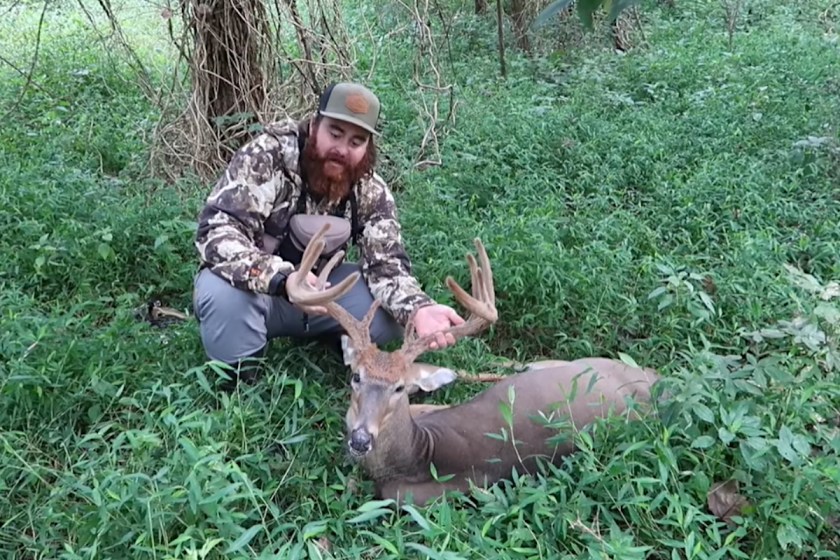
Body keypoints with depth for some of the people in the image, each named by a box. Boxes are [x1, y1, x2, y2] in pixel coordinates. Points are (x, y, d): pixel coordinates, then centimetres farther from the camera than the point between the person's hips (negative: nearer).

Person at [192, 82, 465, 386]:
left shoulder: (371, 191, -10)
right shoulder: (266, 156, -24)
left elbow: (387, 263, -14)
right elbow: (216, 230, -33)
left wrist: (419, 309, -38)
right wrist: (283, 279, -51)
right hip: (254, 287, -3)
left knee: (394, 305, -20)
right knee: (224, 296, -38)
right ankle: (240, 384, -8)